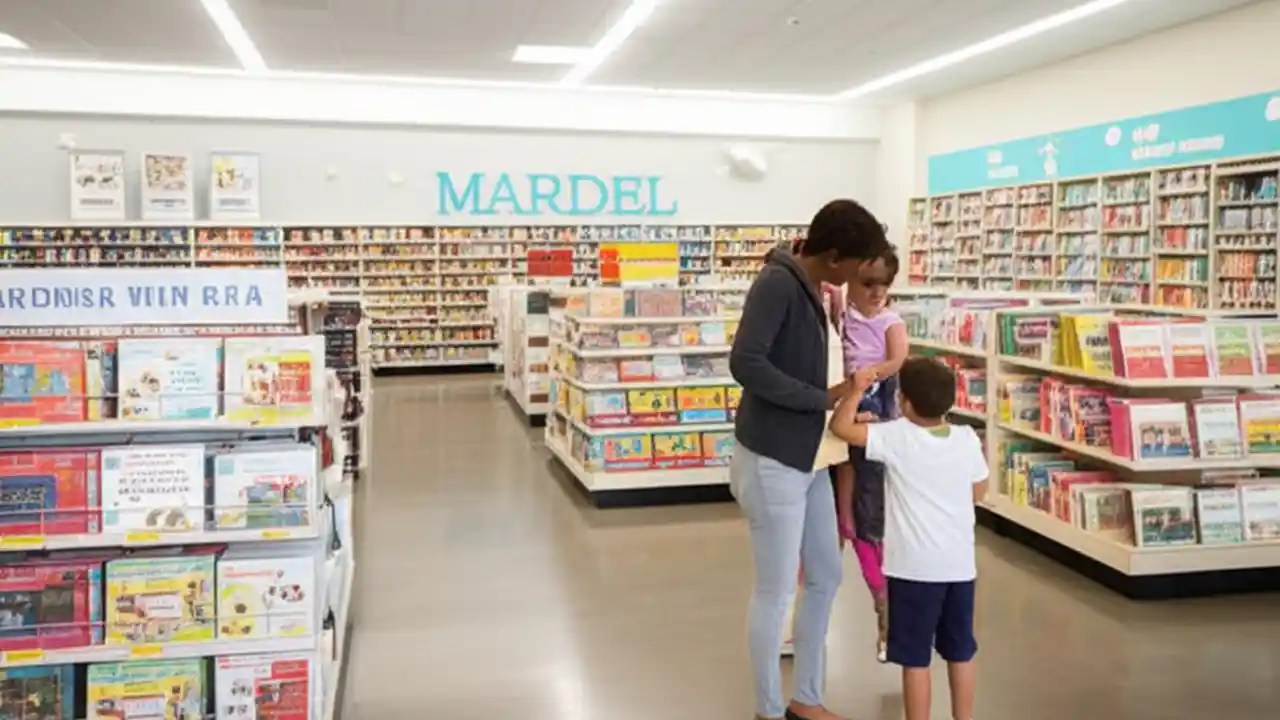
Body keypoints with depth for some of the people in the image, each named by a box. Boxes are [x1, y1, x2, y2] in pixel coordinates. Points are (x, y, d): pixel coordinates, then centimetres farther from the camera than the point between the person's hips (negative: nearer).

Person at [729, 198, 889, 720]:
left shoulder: (811, 288, 9)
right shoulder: (777, 283, -18)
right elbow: (745, 363, -28)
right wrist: (823, 398, -21)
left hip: (806, 458, 10)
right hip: (771, 462, -9)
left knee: (825, 578, 17)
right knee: (775, 591, 3)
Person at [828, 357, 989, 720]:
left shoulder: (897, 437, -14)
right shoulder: (968, 439, 0)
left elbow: (840, 426, -15)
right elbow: (979, 492, 11)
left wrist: (858, 389, -6)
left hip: (915, 567, -5)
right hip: (960, 564, 5)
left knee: (916, 659, 3)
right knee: (961, 652, 18)